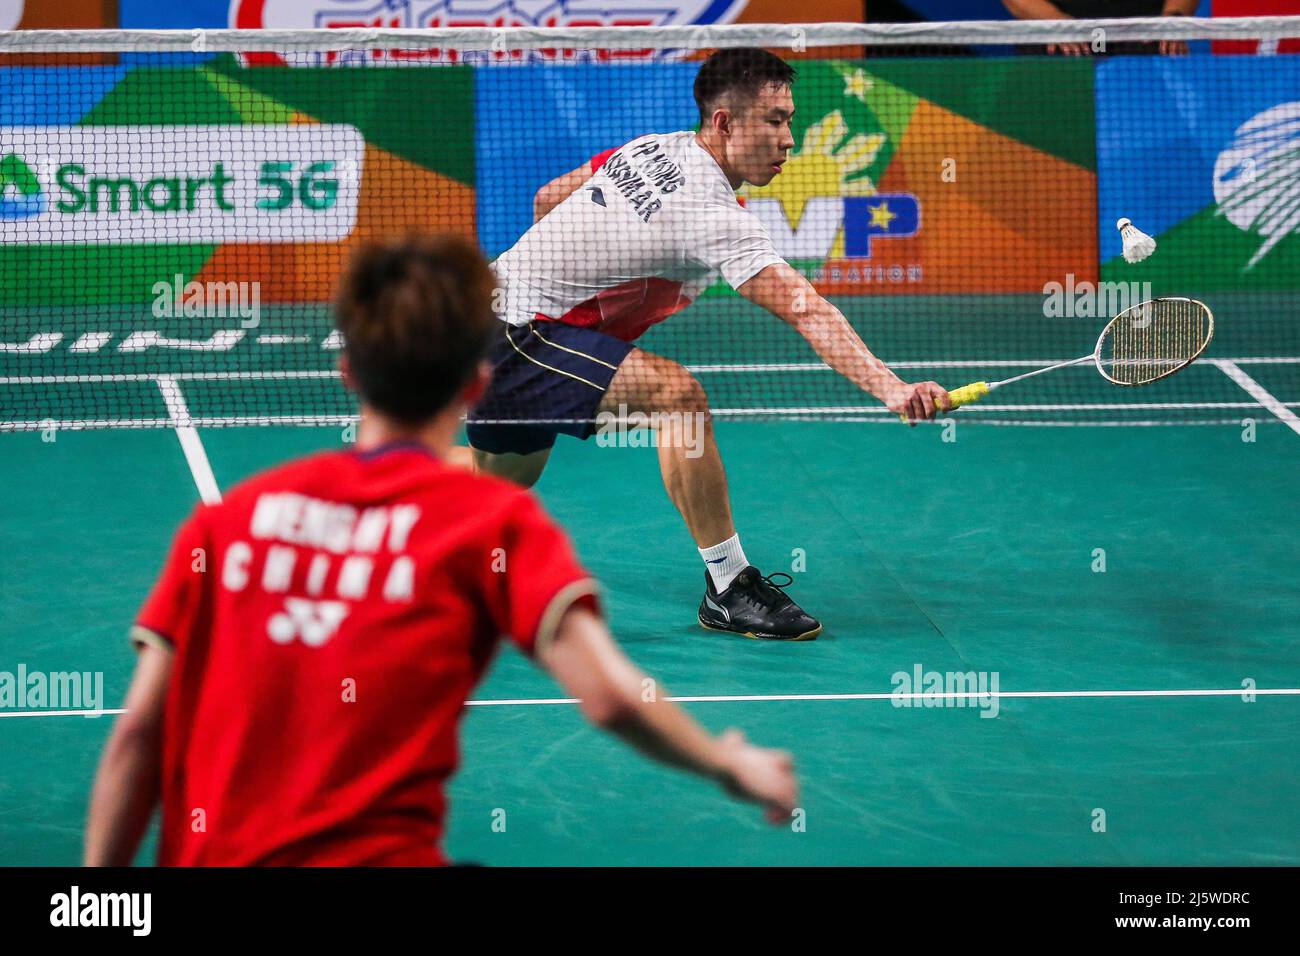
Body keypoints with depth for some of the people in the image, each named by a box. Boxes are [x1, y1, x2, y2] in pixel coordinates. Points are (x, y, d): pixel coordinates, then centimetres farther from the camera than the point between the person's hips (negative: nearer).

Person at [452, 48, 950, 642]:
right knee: (676, 393, -27)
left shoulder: (654, 148, 2)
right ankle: (730, 589, -23)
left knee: (501, 476, 29)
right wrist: (890, 388, -44)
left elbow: (548, 198, 15)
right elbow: (805, 310, -36)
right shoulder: (713, 215, -25)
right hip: (520, 331, -10)